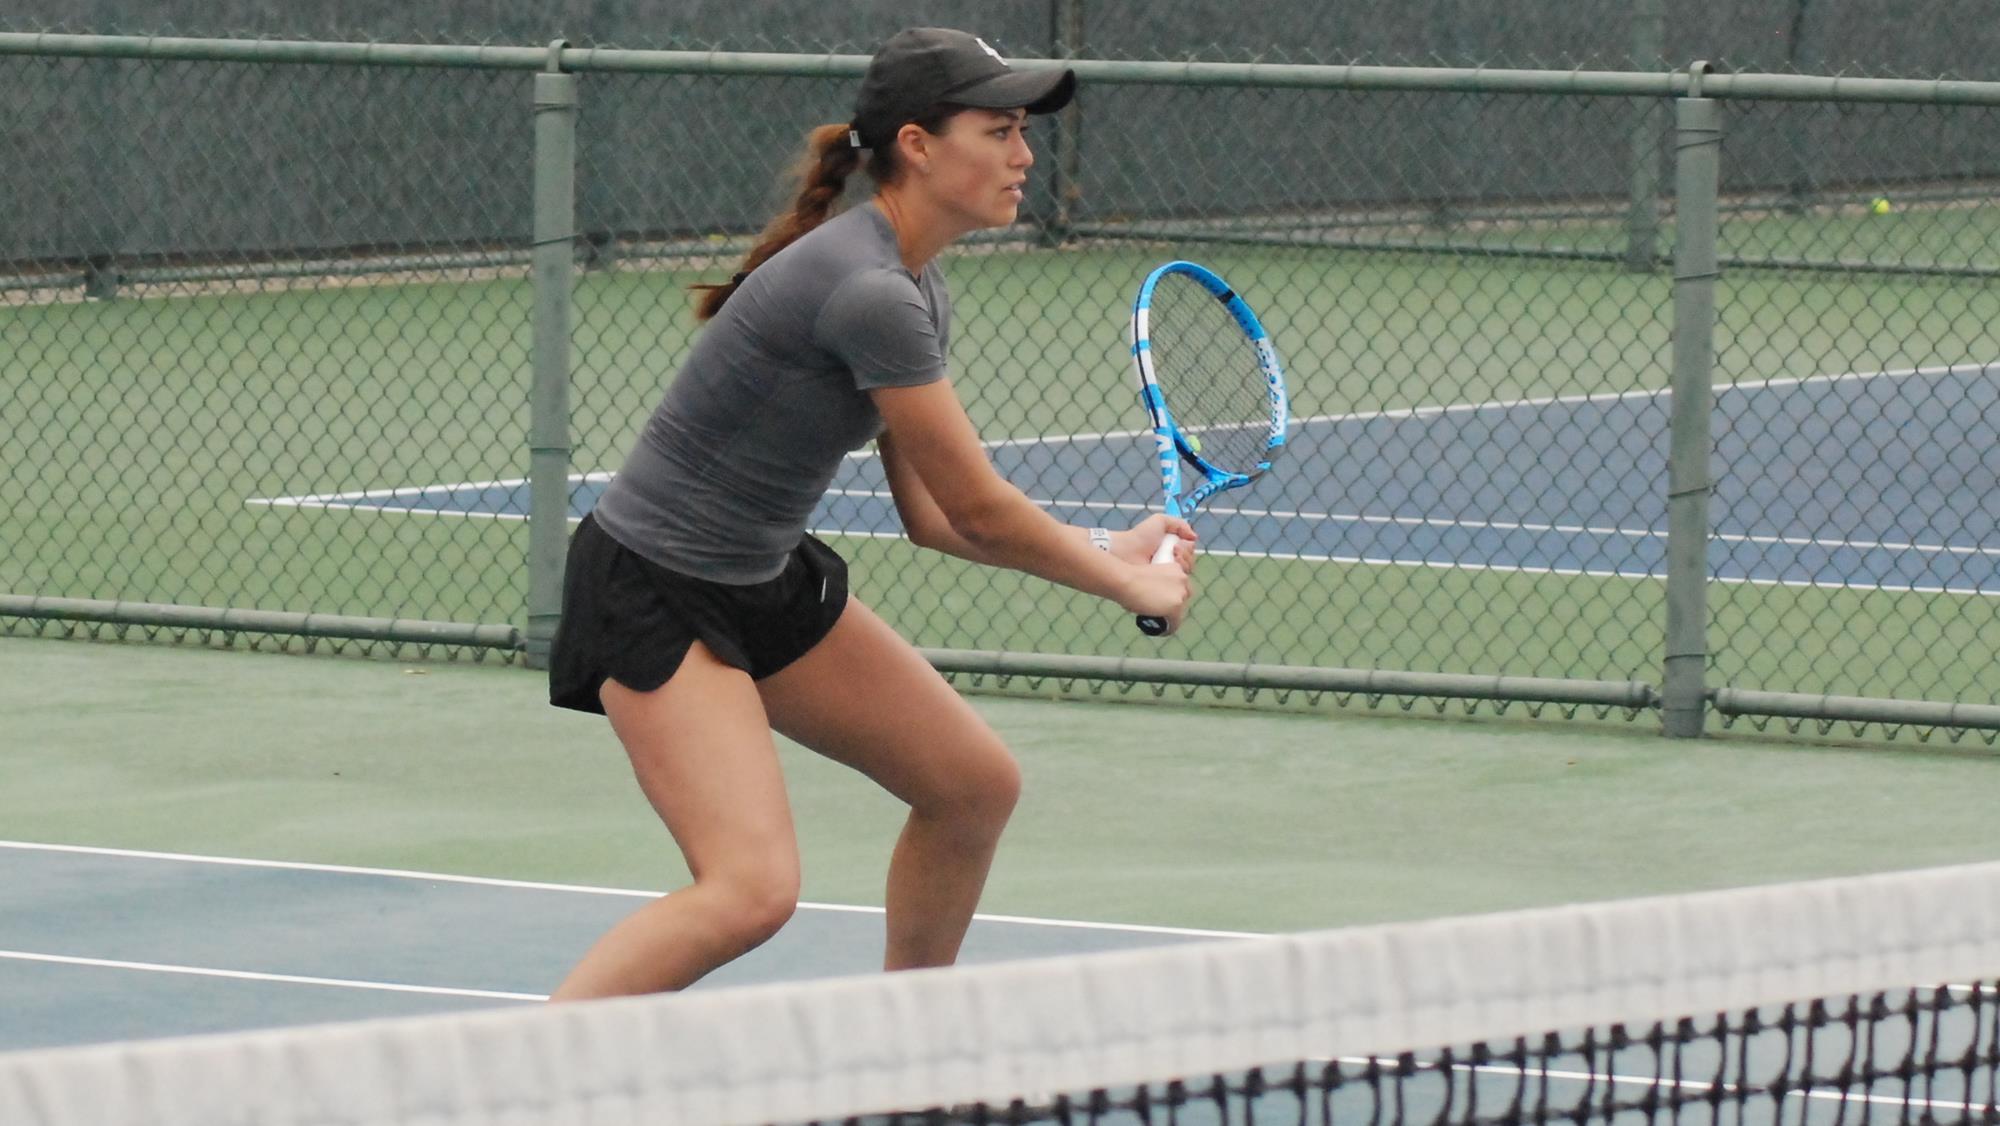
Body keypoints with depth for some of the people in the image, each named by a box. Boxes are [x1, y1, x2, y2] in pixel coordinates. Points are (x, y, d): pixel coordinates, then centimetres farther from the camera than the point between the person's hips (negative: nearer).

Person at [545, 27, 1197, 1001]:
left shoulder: (918, 292, 6)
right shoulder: (866, 291, -25)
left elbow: (934, 516, 11)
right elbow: (979, 509, -19)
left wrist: (1111, 550, 3)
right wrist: (1129, 585, -4)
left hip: (767, 582, 10)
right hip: (654, 590, -10)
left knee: (976, 785, 13)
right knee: (752, 888, -24)